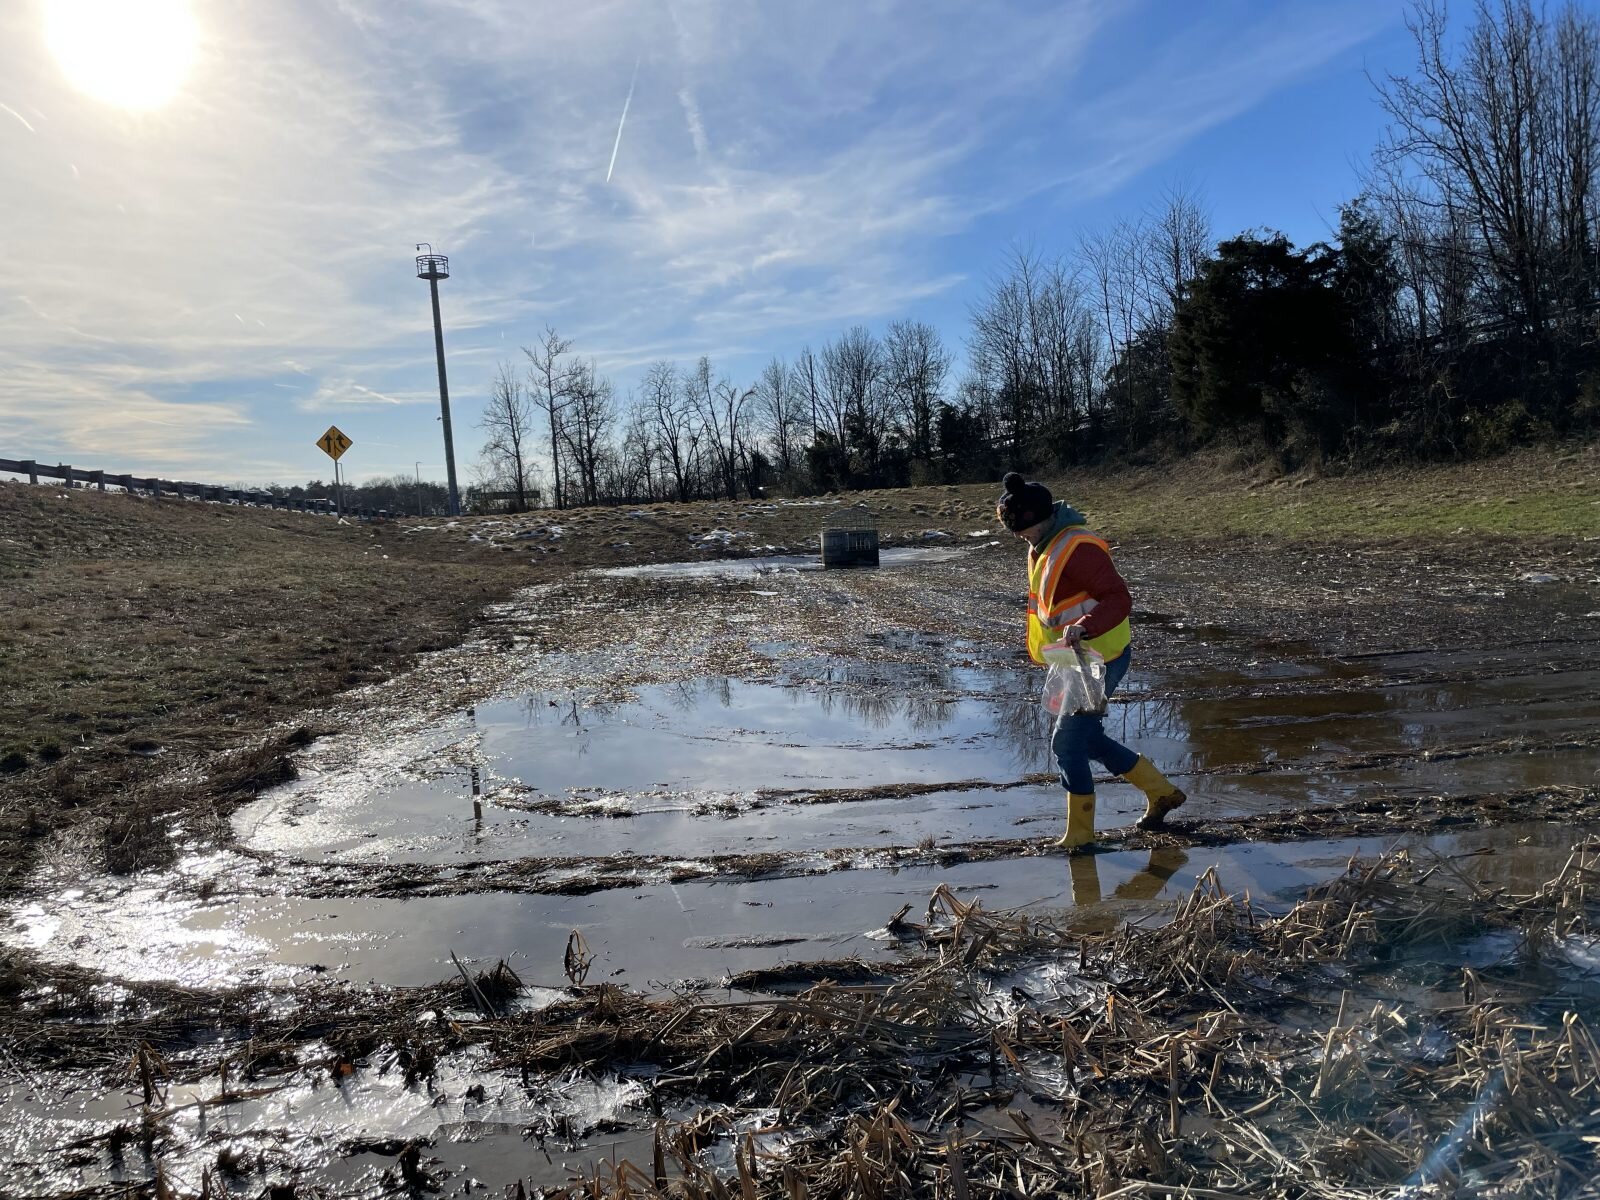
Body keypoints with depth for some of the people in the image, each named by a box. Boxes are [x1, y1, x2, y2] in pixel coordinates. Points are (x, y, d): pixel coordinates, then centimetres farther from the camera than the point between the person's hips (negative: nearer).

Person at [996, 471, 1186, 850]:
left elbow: (1120, 599, -29)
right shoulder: (1042, 548, 9)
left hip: (1101, 659, -10)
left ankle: (1079, 832, 10)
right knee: (1088, 740, 16)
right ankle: (1161, 792, 31)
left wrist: (1084, 627, -43)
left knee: (1067, 743, -6)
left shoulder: (1078, 548, -23)